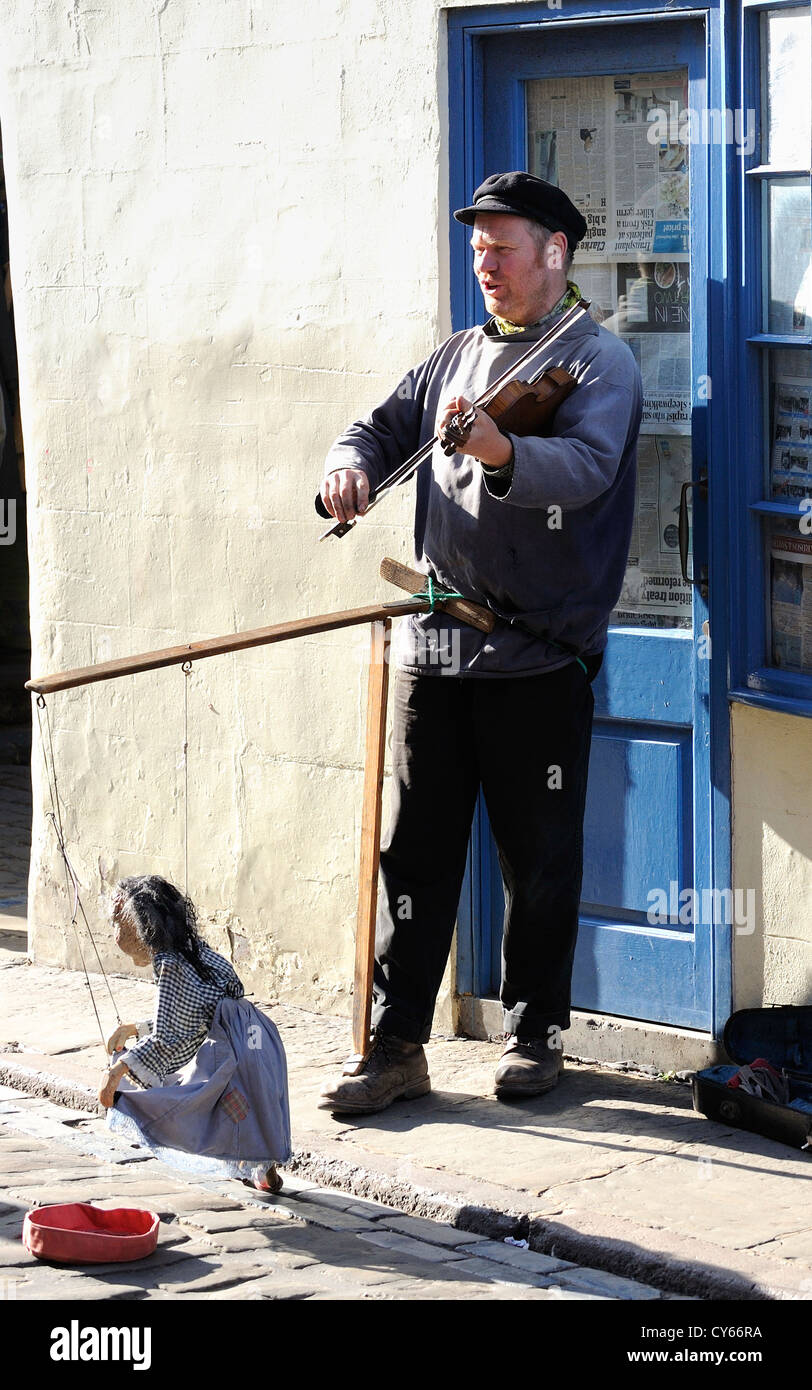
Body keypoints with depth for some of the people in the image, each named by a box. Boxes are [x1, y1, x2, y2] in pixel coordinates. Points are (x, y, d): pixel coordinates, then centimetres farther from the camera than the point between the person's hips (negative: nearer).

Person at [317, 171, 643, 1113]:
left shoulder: (597, 361, -3)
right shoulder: (456, 357, 18)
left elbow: (587, 467, -21)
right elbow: (384, 426, 17)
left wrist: (503, 451, -40)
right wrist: (350, 466, -7)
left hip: (539, 654, -5)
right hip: (433, 644, 5)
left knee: (539, 857, 5)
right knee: (414, 849, 5)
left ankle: (535, 1034, 19)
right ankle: (395, 1045, 9)